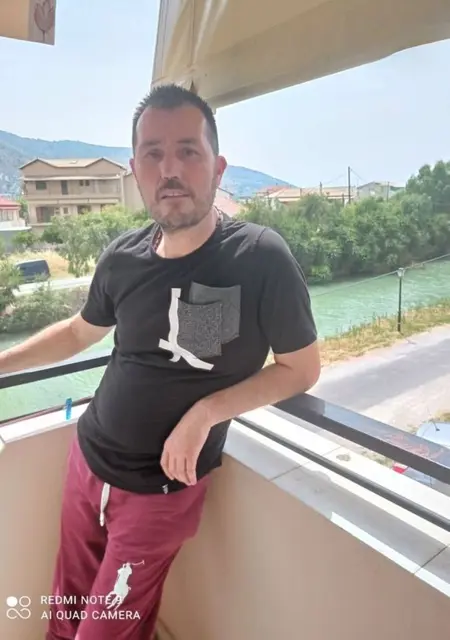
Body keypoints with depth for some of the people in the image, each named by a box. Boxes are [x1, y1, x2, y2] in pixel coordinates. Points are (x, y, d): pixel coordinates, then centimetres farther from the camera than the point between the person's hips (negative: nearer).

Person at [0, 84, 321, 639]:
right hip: (87, 458, 5)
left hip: (161, 486, -4)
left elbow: (302, 369, -12)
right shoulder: (122, 257, -7)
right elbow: (80, 330, 11)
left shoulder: (260, 258, -21)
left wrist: (205, 412, -23)